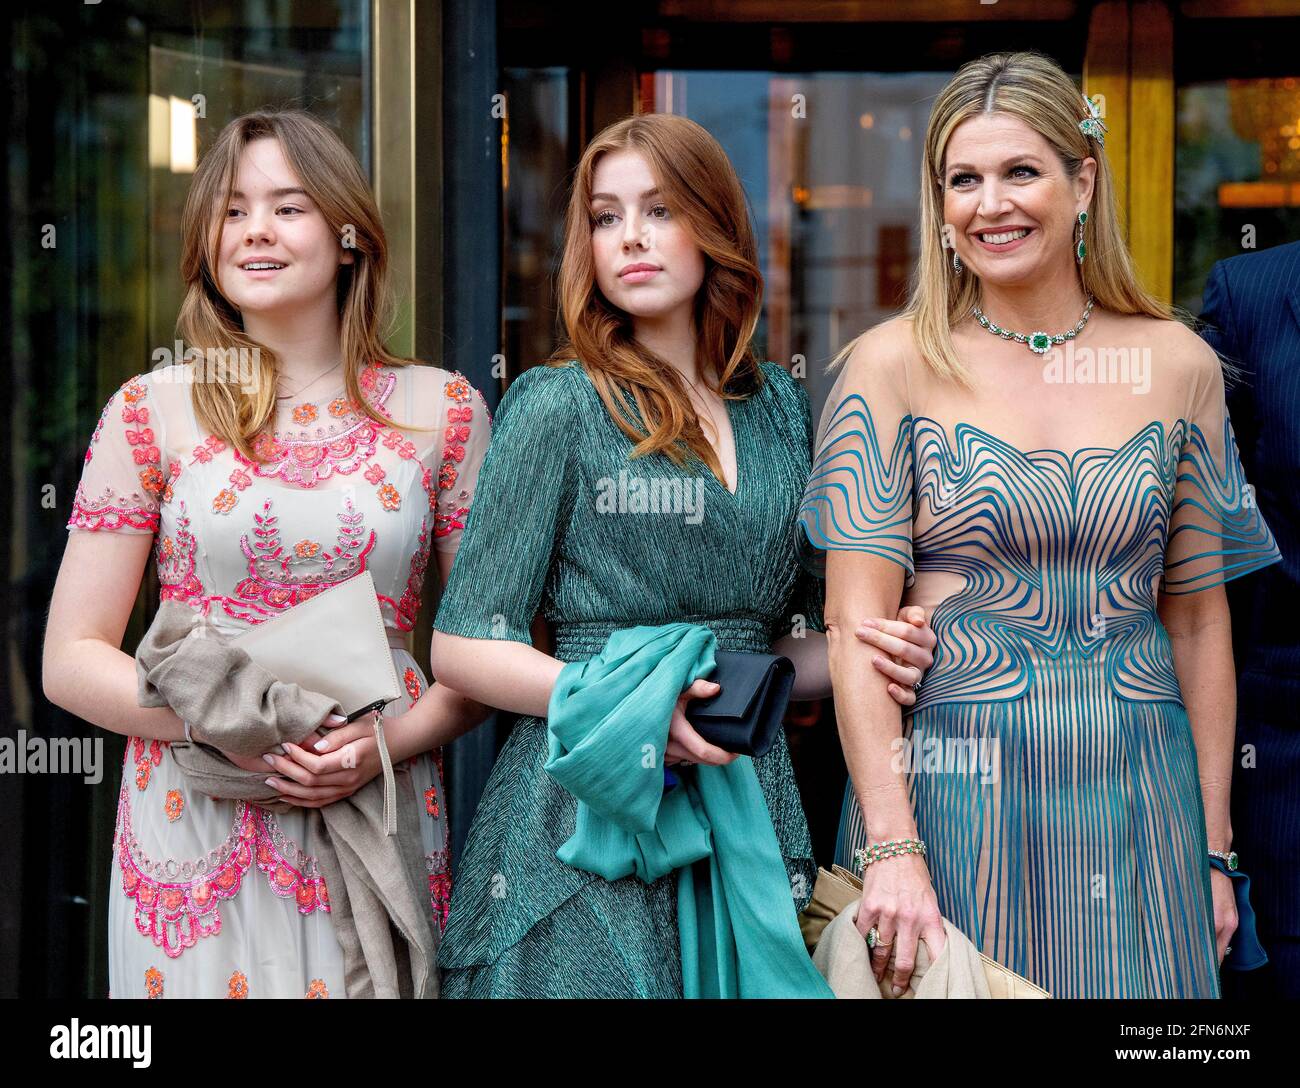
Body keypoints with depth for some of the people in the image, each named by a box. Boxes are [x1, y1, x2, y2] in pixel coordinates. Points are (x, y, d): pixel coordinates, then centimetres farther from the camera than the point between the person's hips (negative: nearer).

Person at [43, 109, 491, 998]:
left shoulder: (442, 411, 4)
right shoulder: (151, 413, 2)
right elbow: (72, 659, 1)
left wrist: (397, 737, -12)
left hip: (380, 818, 1)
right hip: (195, 825, 0)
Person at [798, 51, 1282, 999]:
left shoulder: (1178, 365, 4)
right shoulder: (893, 365, -3)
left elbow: (1199, 618, 9)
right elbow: (856, 622, -8)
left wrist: (1214, 844, 6)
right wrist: (892, 846, -17)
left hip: (1135, 789, 2)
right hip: (948, 786, -2)